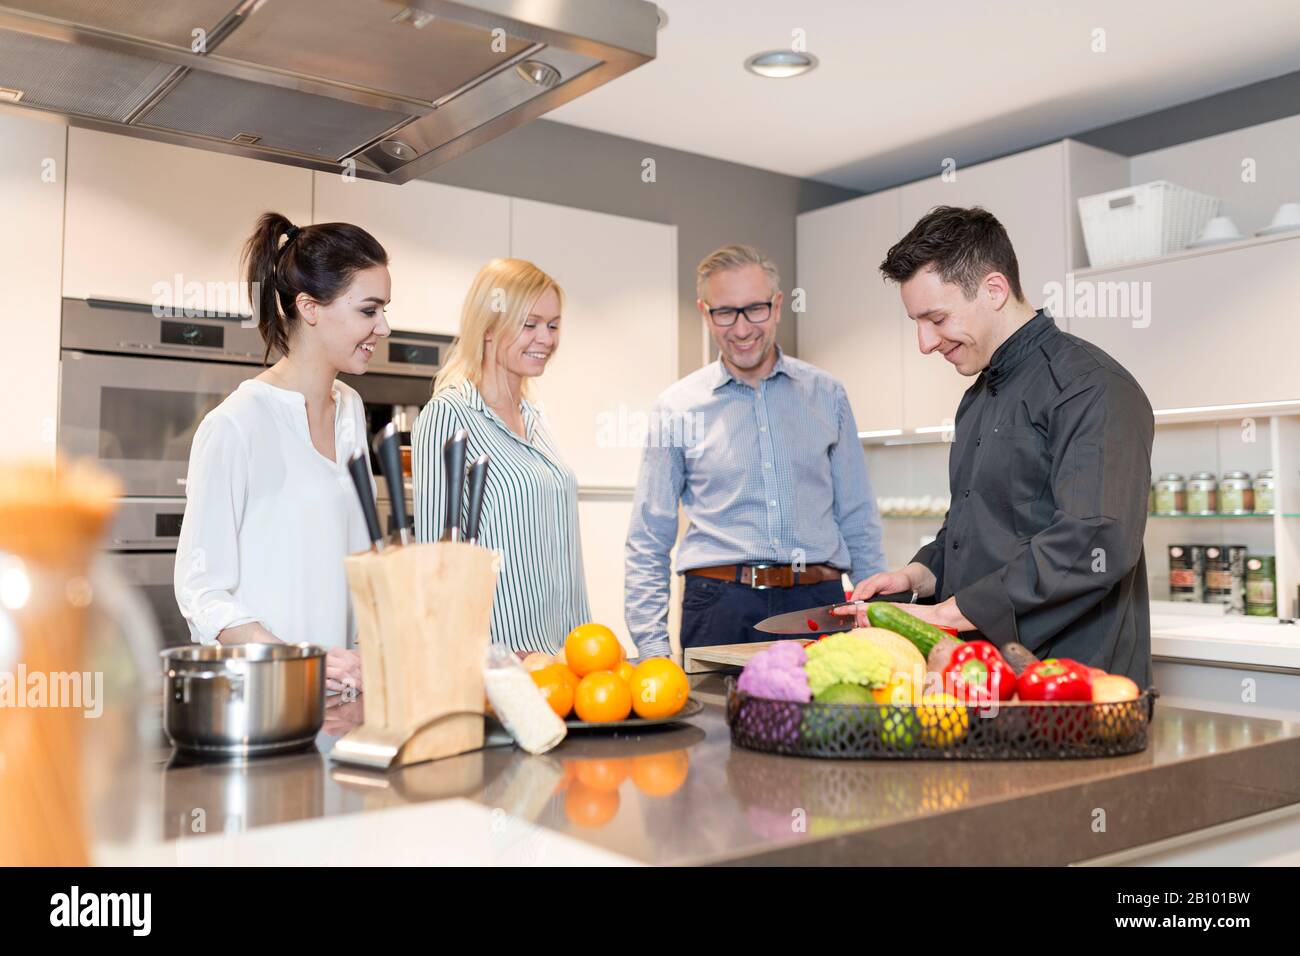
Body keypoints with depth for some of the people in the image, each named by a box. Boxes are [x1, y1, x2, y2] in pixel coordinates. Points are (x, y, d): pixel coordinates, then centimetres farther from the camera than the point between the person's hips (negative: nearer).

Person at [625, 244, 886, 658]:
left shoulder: (827, 395, 9)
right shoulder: (677, 408, 3)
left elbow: (859, 524, 14)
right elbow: (648, 545, 6)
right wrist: (653, 648, -1)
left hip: (820, 605, 2)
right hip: (720, 606, -1)